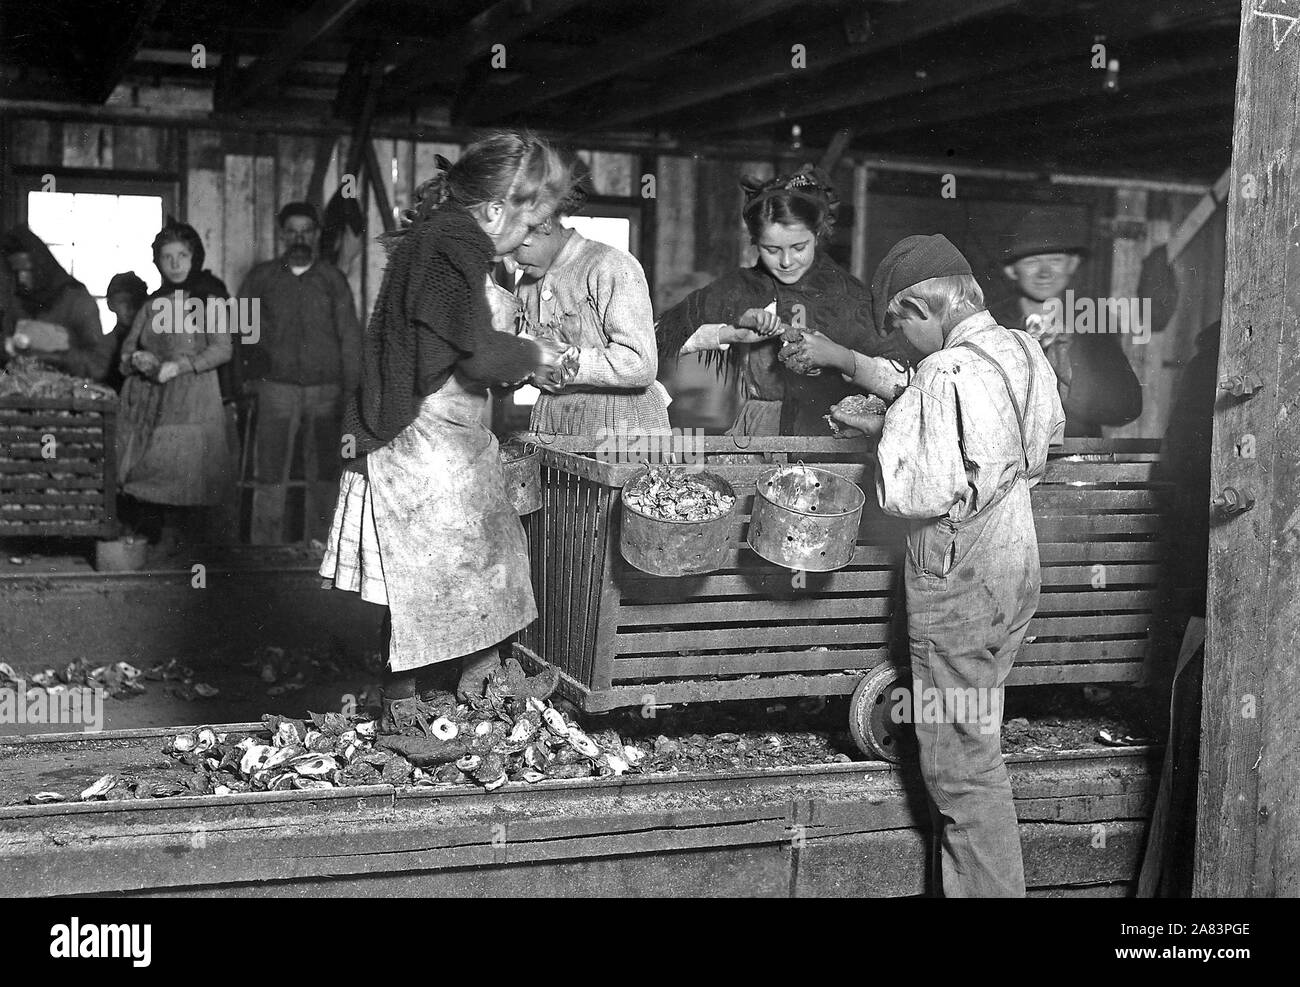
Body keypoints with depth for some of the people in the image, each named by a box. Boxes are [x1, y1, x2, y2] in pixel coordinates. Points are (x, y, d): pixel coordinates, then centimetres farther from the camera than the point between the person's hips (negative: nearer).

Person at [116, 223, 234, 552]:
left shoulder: (210, 298, 3)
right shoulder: (153, 302, 17)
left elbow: (222, 350, -5)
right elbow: (127, 349, 20)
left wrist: (178, 366, -14)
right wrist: (136, 359, -4)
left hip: (190, 401, -4)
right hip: (146, 399, 4)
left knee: (183, 473, -11)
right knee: (148, 474, -3)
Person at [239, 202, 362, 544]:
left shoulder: (333, 279, 9)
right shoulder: (261, 277, 9)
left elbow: (350, 335, 7)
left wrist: (351, 388, -1)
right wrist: (250, 373, 4)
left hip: (326, 390, 1)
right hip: (277, 385, -1)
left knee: (324, 474, 4)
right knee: (270, 474, -5)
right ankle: (265, 542, 0)